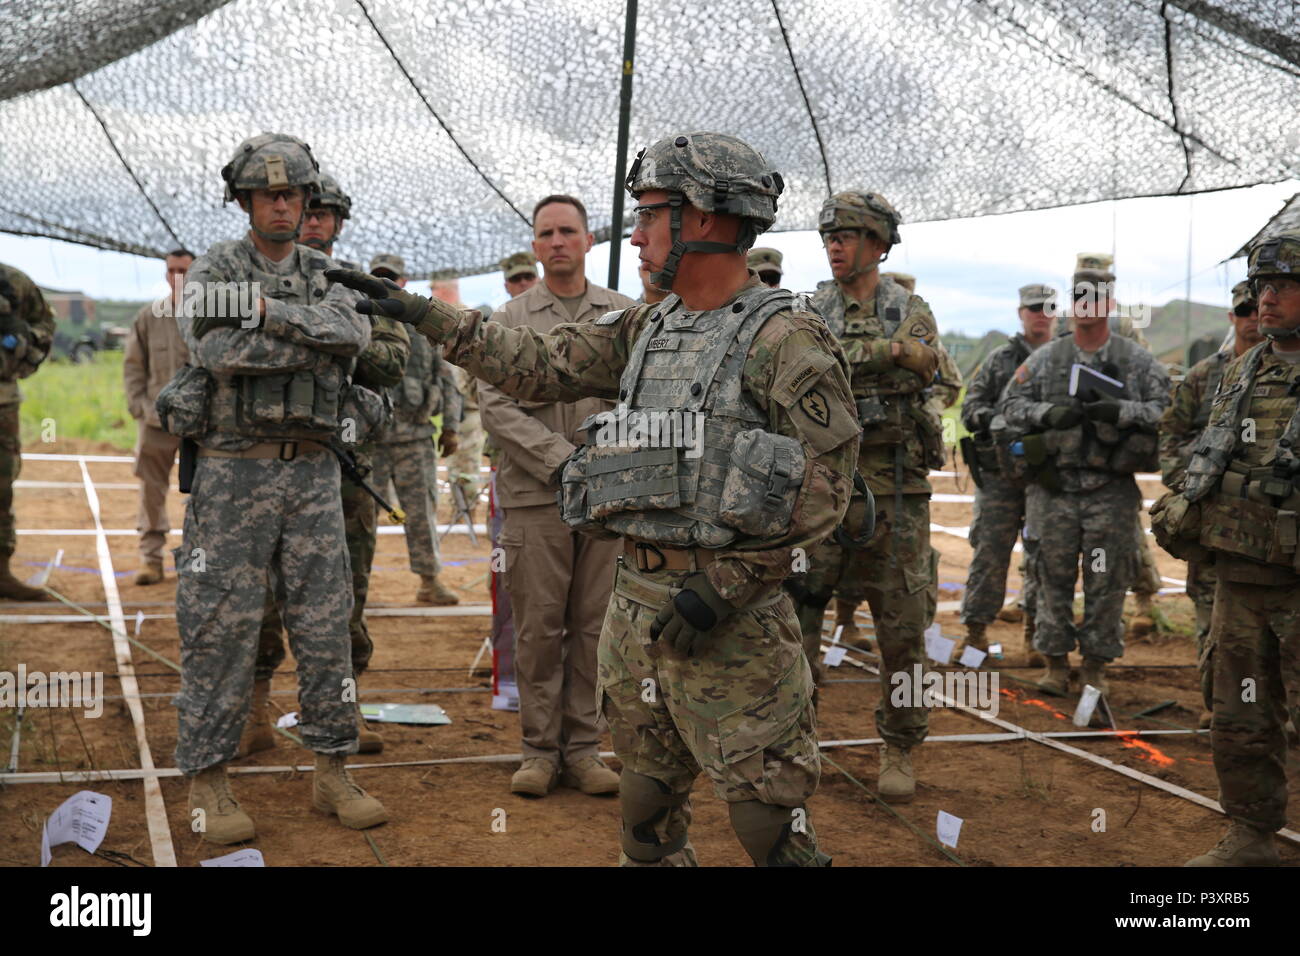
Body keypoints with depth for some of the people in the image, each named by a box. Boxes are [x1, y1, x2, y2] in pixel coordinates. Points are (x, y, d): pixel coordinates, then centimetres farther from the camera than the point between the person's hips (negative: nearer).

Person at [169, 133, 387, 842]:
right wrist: (317, 342, -13)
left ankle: (333, 776, 14)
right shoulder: (212, 271, 0)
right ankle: (207, 785, 9)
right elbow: (220, 351, -19)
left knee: (325, 624, 4)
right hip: (232, 474, -3)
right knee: (220, 630, -1)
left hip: (312, 472, 4)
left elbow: (354, 332, -11)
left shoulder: (326, 277, 11)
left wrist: (269, 310, -18)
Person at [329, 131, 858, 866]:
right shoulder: (644, 332, 11)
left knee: (769, 816, -1)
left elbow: (824, 486, -14)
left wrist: (726, 585, -19)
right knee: (647, 804, 18)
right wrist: (423, 313, 12)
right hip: (636, 606, 7)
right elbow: (537, 365, 15)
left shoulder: (786, 340, -11)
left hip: (731, 618, -7)